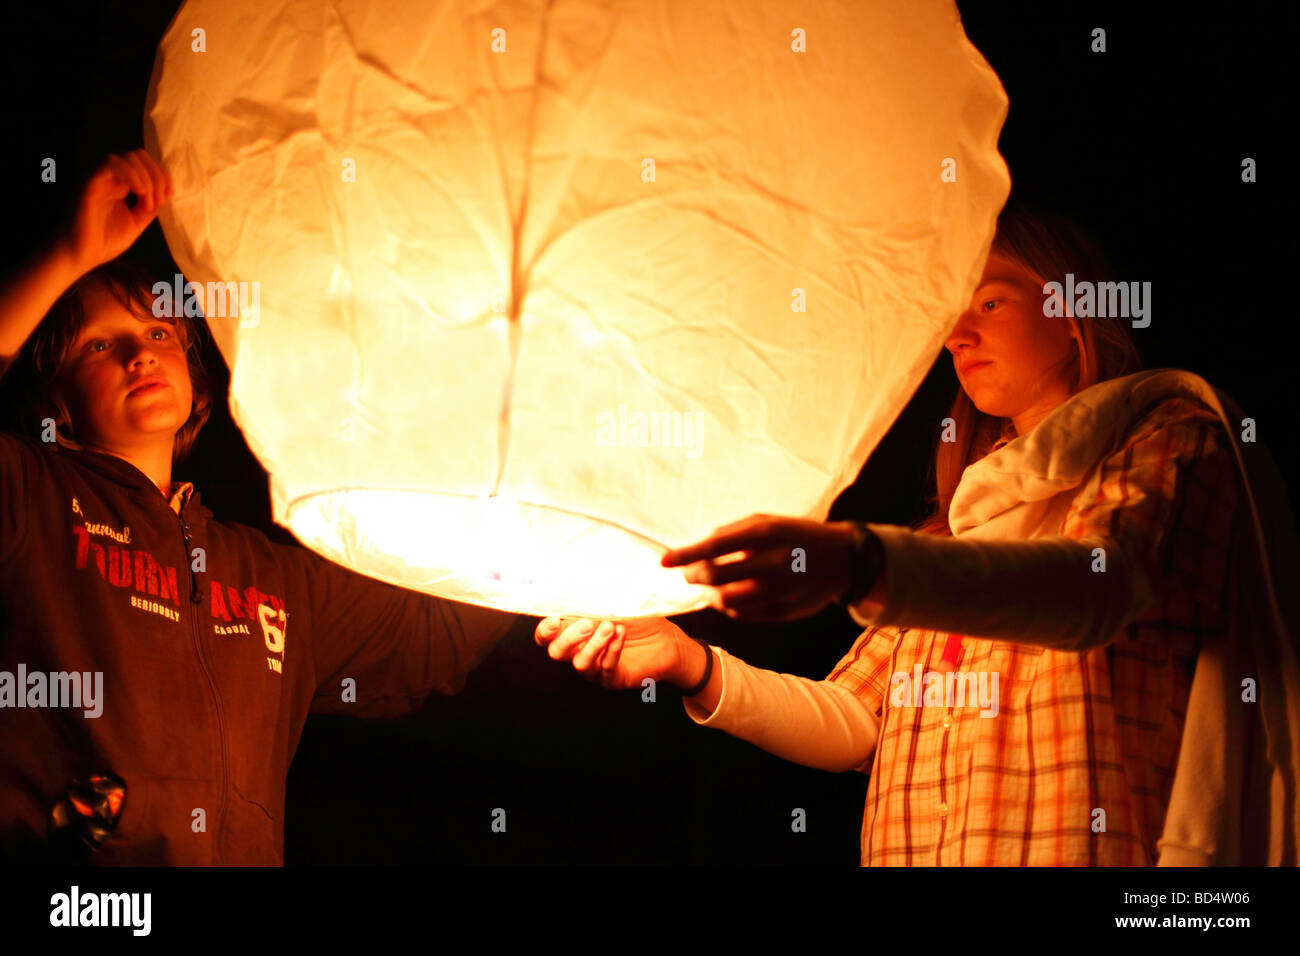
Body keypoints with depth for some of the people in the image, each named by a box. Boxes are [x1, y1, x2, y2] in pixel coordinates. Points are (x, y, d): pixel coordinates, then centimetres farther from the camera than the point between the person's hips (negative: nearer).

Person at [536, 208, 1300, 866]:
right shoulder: (965, 516, 25)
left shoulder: (1169, 434, 7)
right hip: (909, 847, 5)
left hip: (1078, 844, -5)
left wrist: (861, 566, -31)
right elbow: (850, 723, 18)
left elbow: (1102, 586, -16)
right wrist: (696, 668, 1)